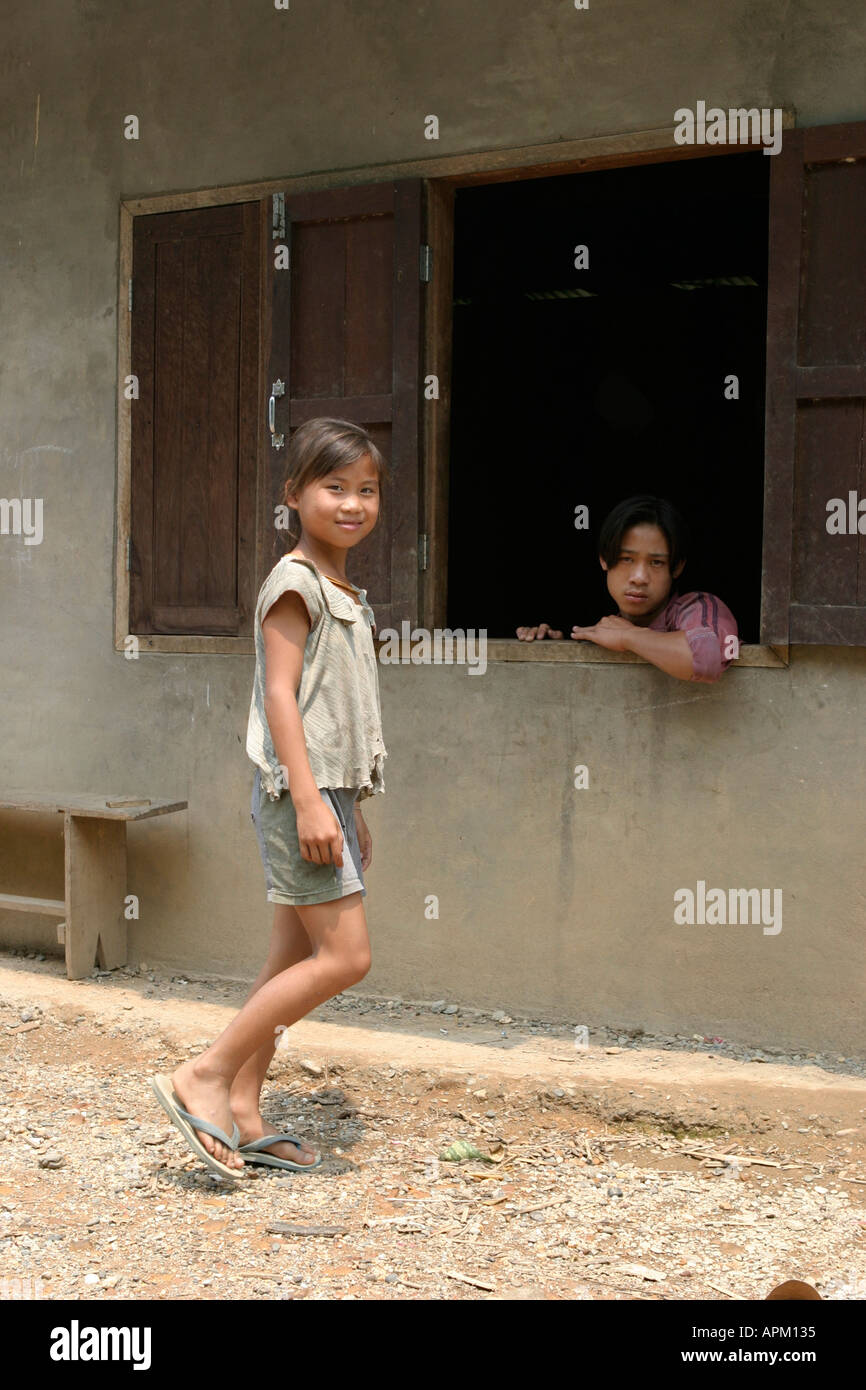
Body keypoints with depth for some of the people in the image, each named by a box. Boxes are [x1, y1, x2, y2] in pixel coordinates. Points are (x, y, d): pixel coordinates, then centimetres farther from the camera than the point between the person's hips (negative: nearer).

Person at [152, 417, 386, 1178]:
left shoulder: (345, 594, 18)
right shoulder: (295, 582, -10)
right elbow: (279, 695, -17)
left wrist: (352, 809, 24)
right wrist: (309, 798, -24)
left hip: (325, 792, 10)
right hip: (297, 793, -10)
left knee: (294, 959, 10)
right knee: (345, 957, -11)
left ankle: (241, 1112, 17)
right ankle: (204, 1076, -5)